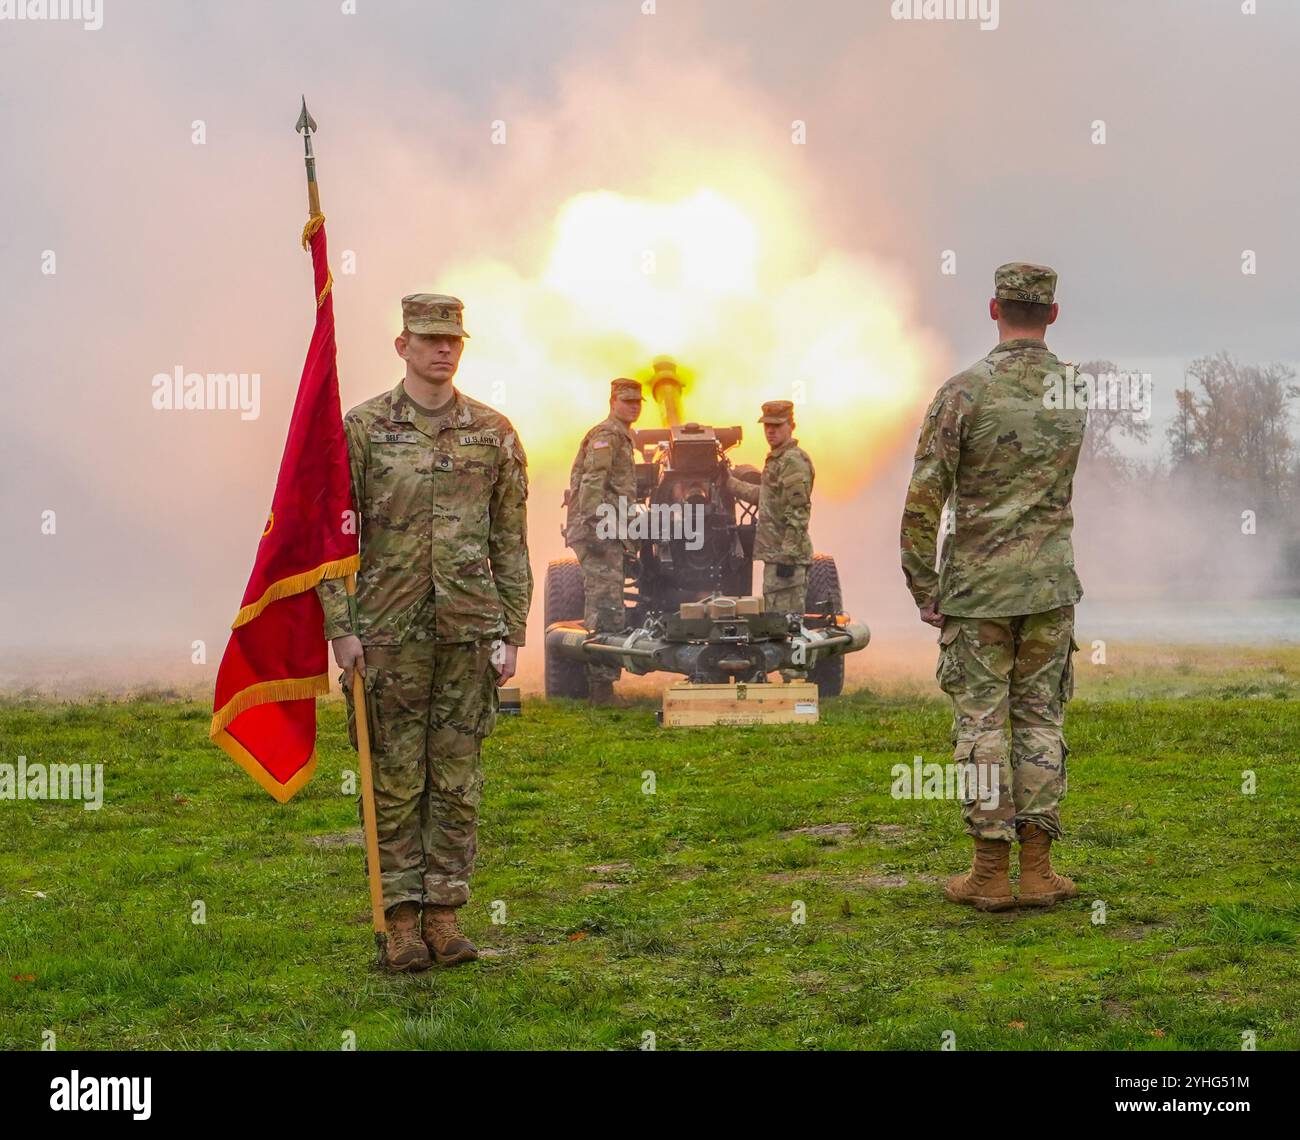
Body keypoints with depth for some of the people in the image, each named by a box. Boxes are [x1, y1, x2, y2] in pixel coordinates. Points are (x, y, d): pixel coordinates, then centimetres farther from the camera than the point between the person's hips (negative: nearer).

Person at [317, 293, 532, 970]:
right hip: (389, 631, -2)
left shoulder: (494, 433, 7)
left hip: (469, 631, 2)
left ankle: (445, 913, 13)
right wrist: (340, 627, -8)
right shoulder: (362, 428, 0)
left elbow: (510, 542, 8)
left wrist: (512, 633, 2)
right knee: (395, 778, 2)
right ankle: (402, 920, 9)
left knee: (457, 778, 5)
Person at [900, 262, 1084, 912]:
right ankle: (1037, 870, 9)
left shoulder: (965, 391, -10)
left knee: (981, 723, 1)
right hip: (1051, 585, 4)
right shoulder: (1080, 390, 4)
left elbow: (924, 499, -11)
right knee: (1040, 720, 8)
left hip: (978, 586, -3)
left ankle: (990, 874, 3)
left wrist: (923, 586, -3)